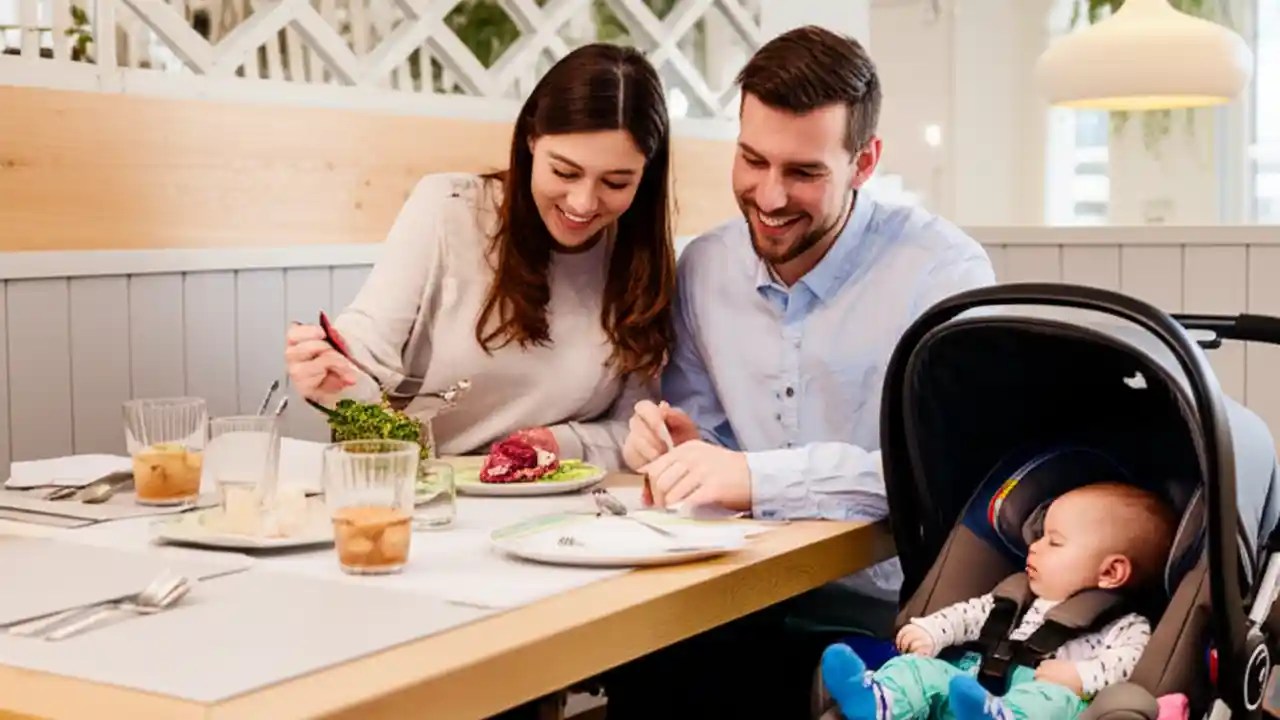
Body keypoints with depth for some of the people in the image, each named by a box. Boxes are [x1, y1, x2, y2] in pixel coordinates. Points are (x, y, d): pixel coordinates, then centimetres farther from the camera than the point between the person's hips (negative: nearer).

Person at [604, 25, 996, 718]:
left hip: (896, 622, -5)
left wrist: (758, 477, -31)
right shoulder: (704, 267, 6)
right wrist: (682, 447, -8)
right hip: (753, 605, 5)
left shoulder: (942, 269, -11)